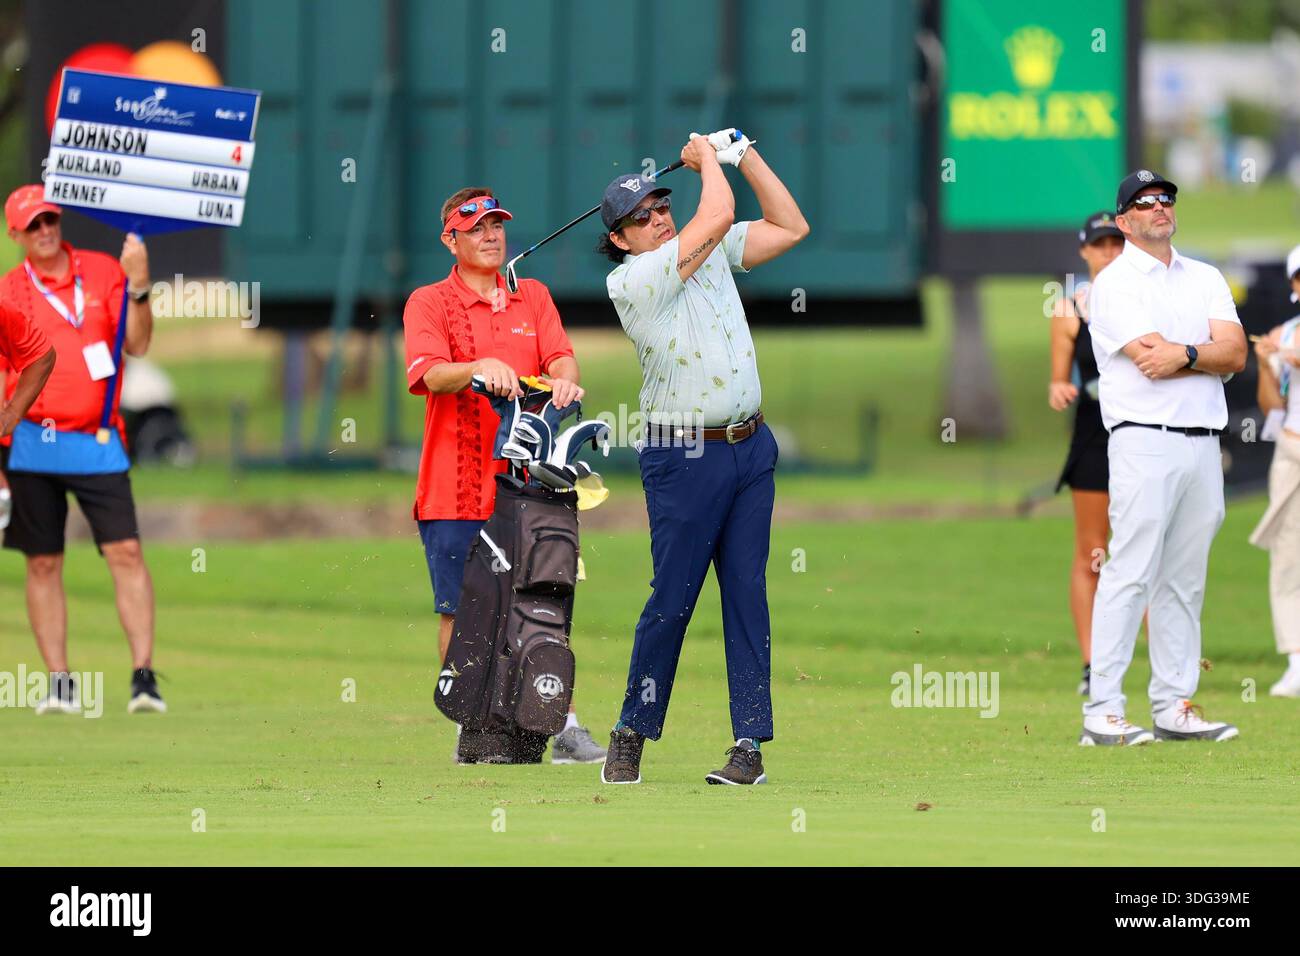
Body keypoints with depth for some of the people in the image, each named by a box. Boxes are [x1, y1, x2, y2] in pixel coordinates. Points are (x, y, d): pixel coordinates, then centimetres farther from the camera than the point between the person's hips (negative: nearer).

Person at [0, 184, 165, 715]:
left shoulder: (103, 272, 6)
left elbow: (137, 344, 0)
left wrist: (139, 286, -14)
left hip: (97, 442, 0)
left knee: (126, 553, -10)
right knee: (43, 564, 3)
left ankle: (144, 675, -11)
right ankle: (59, 683, 7)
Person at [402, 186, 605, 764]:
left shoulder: (533, 298, 15)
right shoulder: (429, 303, 2)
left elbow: (561, 357, 1)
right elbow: (427, 373, -14)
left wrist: (565, 380, -23)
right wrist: (481, 367, -34)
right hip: (456, 492, -3)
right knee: (460, 611, 0)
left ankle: (565, 729, 5)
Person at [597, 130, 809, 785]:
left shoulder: (714, 252, 11)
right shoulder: (630, 280, -11)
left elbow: (791, 228, 16)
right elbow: (719, 214, -16)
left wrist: (746, 156, 11)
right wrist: (706, 156, 1)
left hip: (752, 451, 6)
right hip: (685, 457, -6)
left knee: (747, 595, 2)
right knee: (673, 599, -3)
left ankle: (750, 743, 2)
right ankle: (631, 735, 9)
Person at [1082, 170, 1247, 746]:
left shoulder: (1205, 280, 17)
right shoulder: (1115, 283, -1)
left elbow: (1235, 354, 2)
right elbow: (1151, 361, -14)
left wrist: (1182, 354, -13)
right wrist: (1211, 356, -4)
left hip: (1203, 446, 6)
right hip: (1145, 443, -6)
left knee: (1184, 582, 7)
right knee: (1129, 575, -11)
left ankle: (1174, 707, 10)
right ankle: (1102, 713, -13)